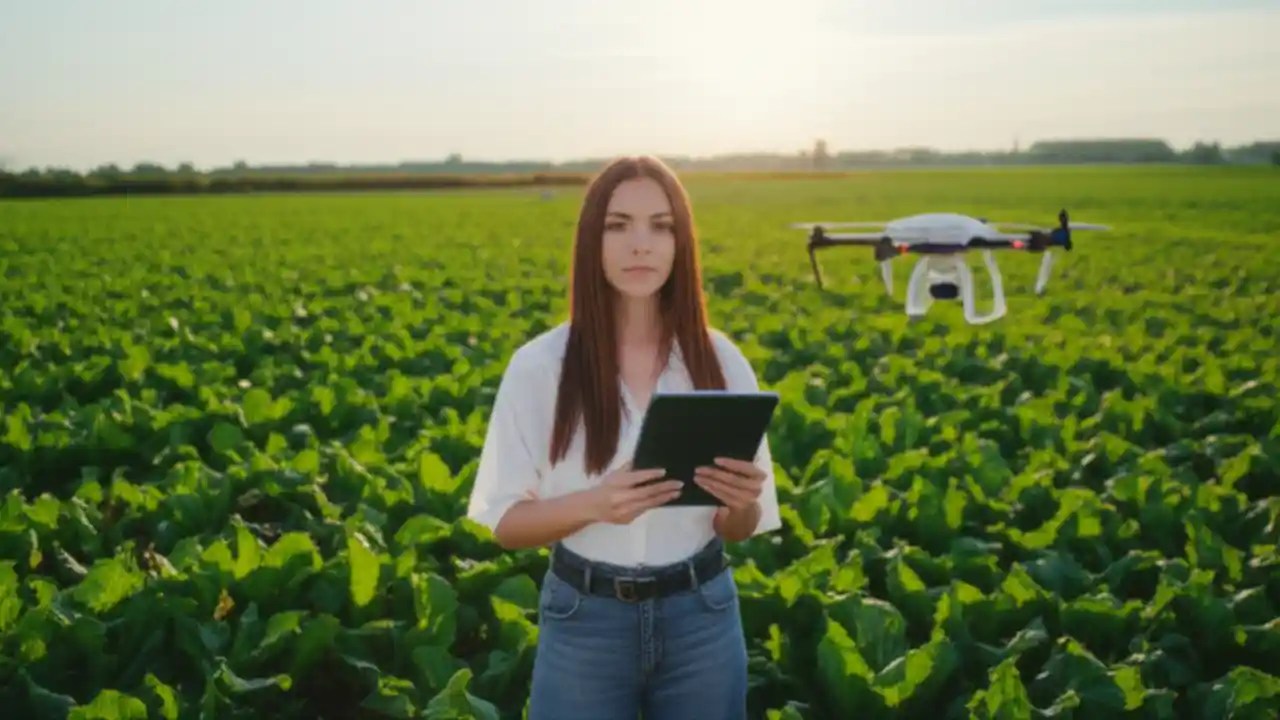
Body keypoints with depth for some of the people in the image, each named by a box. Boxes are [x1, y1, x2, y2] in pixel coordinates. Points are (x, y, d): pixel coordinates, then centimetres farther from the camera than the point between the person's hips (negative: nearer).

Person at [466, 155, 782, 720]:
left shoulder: (722, 361, -3)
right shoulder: (540, 366, -8)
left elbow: (737, 531, 4)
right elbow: (506, 523, -4)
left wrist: (742, 502, -18)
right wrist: (594, 503, -22)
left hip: (702, 618, 2)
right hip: (585, 623, -1)